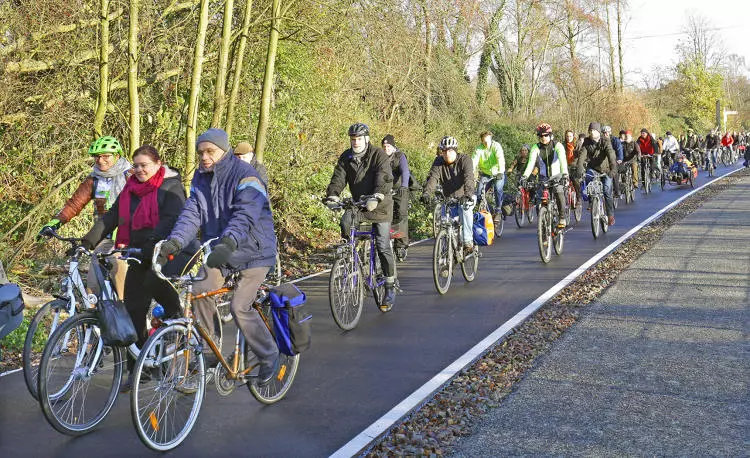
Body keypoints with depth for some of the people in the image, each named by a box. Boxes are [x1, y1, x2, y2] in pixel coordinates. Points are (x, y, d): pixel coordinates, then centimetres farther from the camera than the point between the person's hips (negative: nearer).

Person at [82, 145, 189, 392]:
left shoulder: (171, 187, -6)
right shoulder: (130, 189, 13)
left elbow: (171, 219, -20)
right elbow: (112, 216, 6)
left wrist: (153, 243, -33)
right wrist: (89, 241, -5)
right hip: (139, 254, 6)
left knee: (153, 281, -35)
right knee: (134, 309, 2)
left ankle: (176, 312, -2)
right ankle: (135, 369, 11)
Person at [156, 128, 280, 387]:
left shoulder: (246, 175, -16)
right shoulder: (201, 178, 6)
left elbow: (246, 215, -30)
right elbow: (192, 214, -4)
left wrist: (228, 242, -48)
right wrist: (174, 242, -22)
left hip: (252, 251, -6)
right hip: (217, 250, 6)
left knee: (239, 307, -16)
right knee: (200, 292, -14)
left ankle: (268, 357, 4)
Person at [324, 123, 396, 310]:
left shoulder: (379, 155, -13)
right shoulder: (346, 157, 2)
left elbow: (385, 179, -27)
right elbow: (338, 177, -7)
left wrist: (377, 196, -45)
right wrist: (332, 195, -28)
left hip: (379, 205, -4)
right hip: (358, 203, 4)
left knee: (383, 247, -5)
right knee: (345, 222, -27)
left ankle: (390, 288, 7)